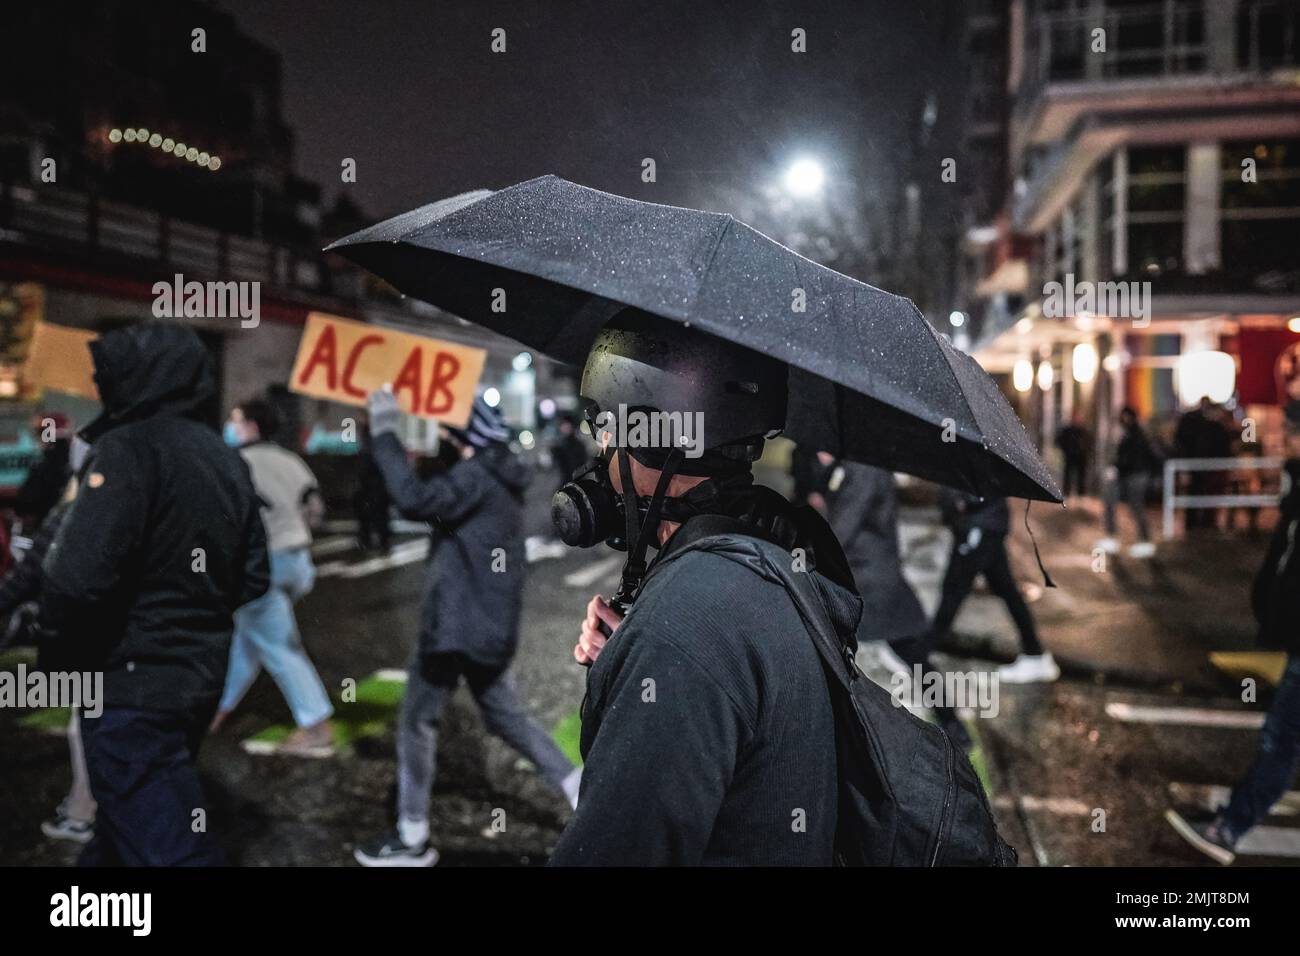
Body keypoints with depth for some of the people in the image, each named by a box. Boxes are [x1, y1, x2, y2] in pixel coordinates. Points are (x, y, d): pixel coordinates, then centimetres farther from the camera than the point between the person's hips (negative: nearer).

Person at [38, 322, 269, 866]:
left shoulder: (131, 448, -16)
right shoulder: (227, 460, 9)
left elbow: (79, 574, -25)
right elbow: (252, 578, 13)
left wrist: (59, 658, -8)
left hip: (133, 684, -9)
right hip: (200, 675, 9)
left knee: (166, 847, -5)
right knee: (127, 824, 26)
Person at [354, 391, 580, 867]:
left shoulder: (475, 477, -16)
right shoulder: (500, 480, 13)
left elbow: (416, 500, -31)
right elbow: (439, 502, 24)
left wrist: (385, 434, -24)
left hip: (459, 622, -9)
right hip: (490, 623, 9)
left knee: (417, 722, 5)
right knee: (506, 716, 19)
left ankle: (412, 839, 16)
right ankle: (585, 795, 17)